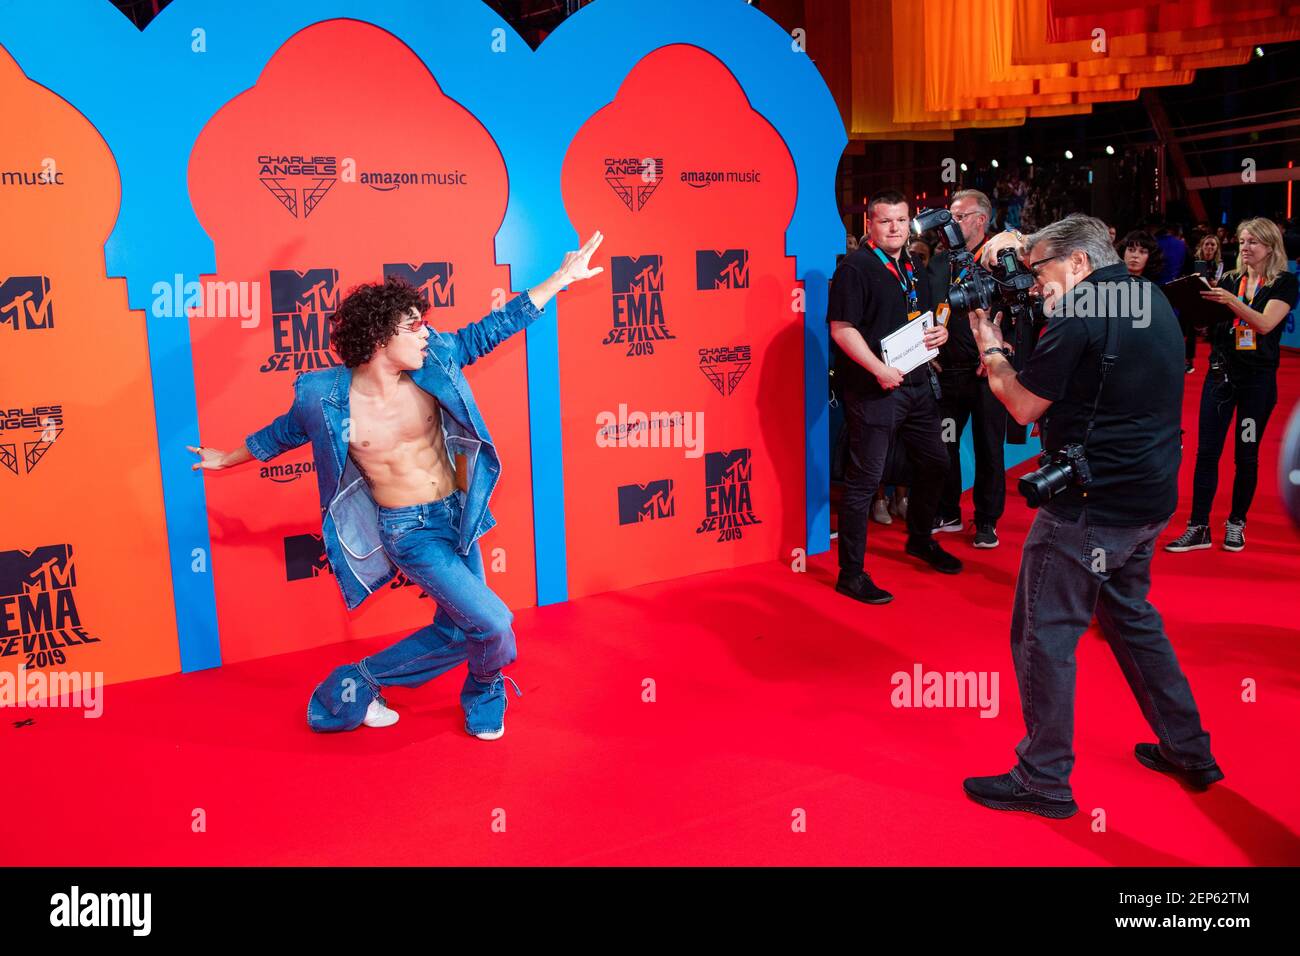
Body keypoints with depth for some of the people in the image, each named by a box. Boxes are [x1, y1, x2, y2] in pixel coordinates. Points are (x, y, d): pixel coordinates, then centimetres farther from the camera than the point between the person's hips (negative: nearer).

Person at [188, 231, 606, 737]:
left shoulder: (434, 363, -7)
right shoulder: (325, 397, -13)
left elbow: (492, 328, 1)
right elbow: (282, 433, 7)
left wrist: (561, 278, 0)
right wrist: (227, 458, 24)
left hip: (457, 516, 5)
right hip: (408, 531, -5)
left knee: (459, 628, 12)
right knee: (492, 623, -12)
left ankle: (360, 684, 32)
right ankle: (484, 691, 24)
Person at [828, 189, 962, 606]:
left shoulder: (913, 268, 16)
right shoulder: (854, 268, -10)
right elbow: (842, 328, -18)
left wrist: (939, 333, 4)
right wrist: (879, 368, -25)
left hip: (917, 384, 9)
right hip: (873, 391, -9)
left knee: (934, 463, 19)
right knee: (864, 479, -5)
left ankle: (920, 540, 42)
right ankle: (851, 573, 4)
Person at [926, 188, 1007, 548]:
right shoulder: (939, 264, 10)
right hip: (947, 370, 4)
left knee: (989, 448, 5)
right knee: (943, 444, 8)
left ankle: (987, 521, 16)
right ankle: (947, 514, 22)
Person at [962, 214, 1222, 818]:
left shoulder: (1081, 312, -16)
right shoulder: (1154, 301, 12)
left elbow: (1025, 407, -11)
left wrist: (989, 347, 5)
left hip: (1089, 506, -10)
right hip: (1149, 499, 10)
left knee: (1044, 634, 1)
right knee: (1130, 616, 25)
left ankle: (1043, 779, 10)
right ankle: (1188, 751, 34)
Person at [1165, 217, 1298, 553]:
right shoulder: (1229, 280, 9)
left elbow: (1265, 323, -18)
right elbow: (1209, 324, 4)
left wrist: (1233, 302, -31)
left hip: (1258, 377, -3)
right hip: (1221, 373, 3)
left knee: (1246, 455, 5)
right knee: (1206, 451, -1)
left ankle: (1236, 523, 19)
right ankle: (1198, 528, 2)